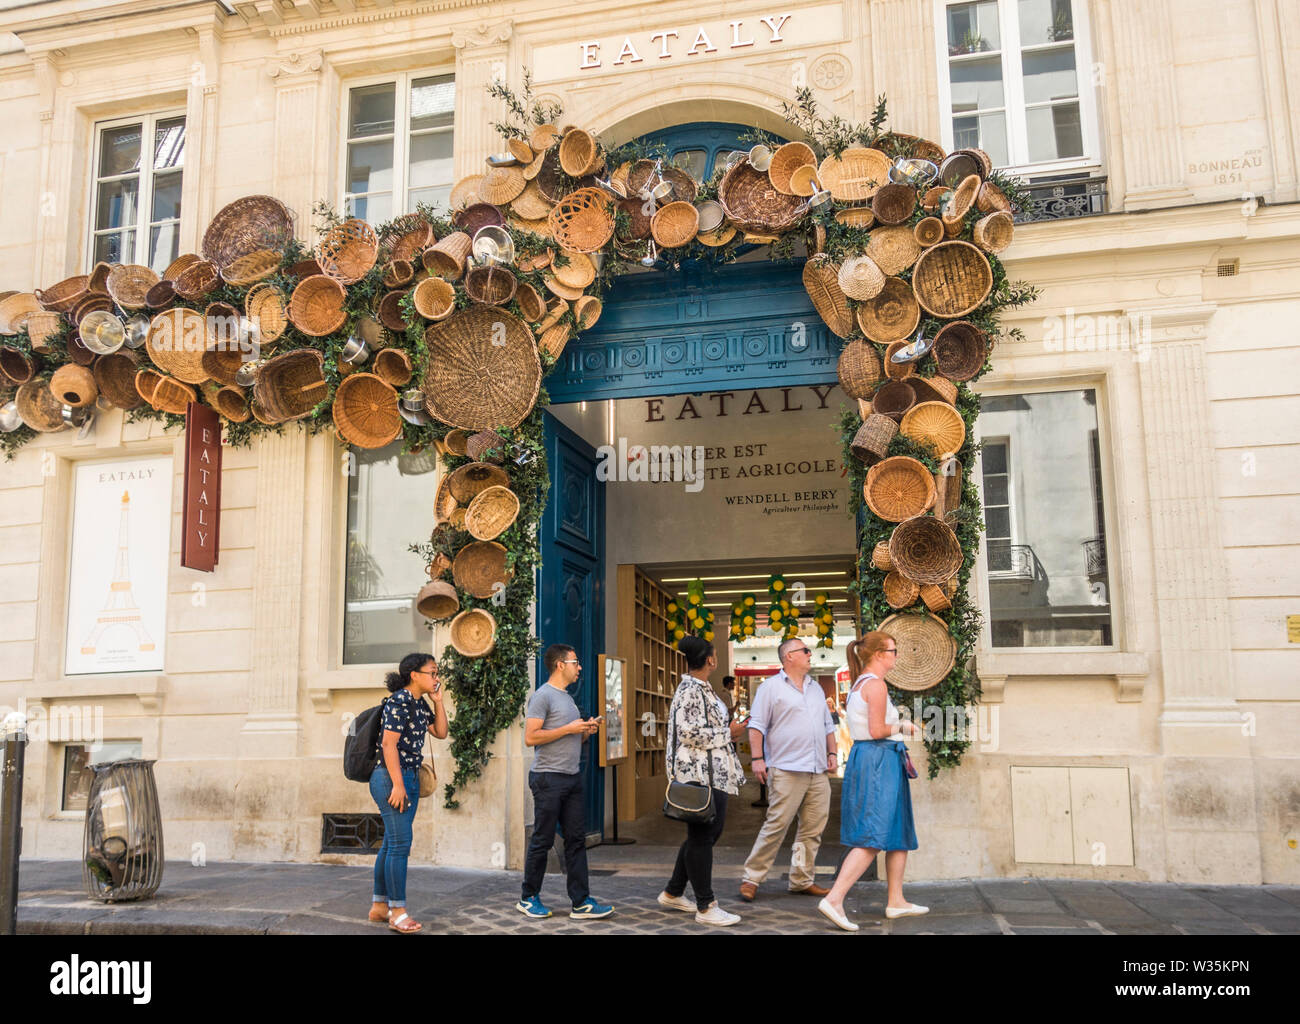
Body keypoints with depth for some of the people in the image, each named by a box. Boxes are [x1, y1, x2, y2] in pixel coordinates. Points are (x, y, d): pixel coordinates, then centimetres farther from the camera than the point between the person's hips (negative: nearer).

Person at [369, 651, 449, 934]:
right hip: (391, 778, -9)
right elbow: (388, 744, -18)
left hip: (409, 778, 9)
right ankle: (397, 911, -4)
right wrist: (398, 784, -20)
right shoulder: (399, 701, -14)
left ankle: (379, 906, 20)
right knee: (400, 843, -9)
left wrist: (438, 700, 8)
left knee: (391, 843, 13)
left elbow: (441, 732, 18)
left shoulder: (420, 704, 13)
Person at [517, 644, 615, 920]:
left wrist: (586, 731, 5)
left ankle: (581, 903, 7)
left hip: (573, 777, 8)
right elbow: (531, 737, -18)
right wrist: (569, 729, -16)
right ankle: (528, 899, 15)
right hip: (549, 778, -8)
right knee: (542, 841, 1)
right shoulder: (543, 695, -9)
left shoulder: (567, 697, 19)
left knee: (576, 840, 5)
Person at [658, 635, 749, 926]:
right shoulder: (691, 691, -15)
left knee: (704, 834, 16)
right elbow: (690, 732, -23)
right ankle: (705, 907, 5)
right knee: (702, 838, -3)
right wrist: (728, 733, -13)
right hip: (700, 774, -11)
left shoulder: (699, 689, 16)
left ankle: (673, 893, 27)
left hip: (712, 774, 11)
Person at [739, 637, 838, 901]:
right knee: (776, 825, -8)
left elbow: (828, 725, 26)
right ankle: (752, 878, 1)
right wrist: (757, 758, -13)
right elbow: (756, 725, -5)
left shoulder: (816, 688, 21)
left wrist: (831, 753, 14)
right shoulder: (771, 686, 0)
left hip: (818, 771, 7)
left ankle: (802, 880, 16)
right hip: (786, 770, -7)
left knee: (812, 829, 6)